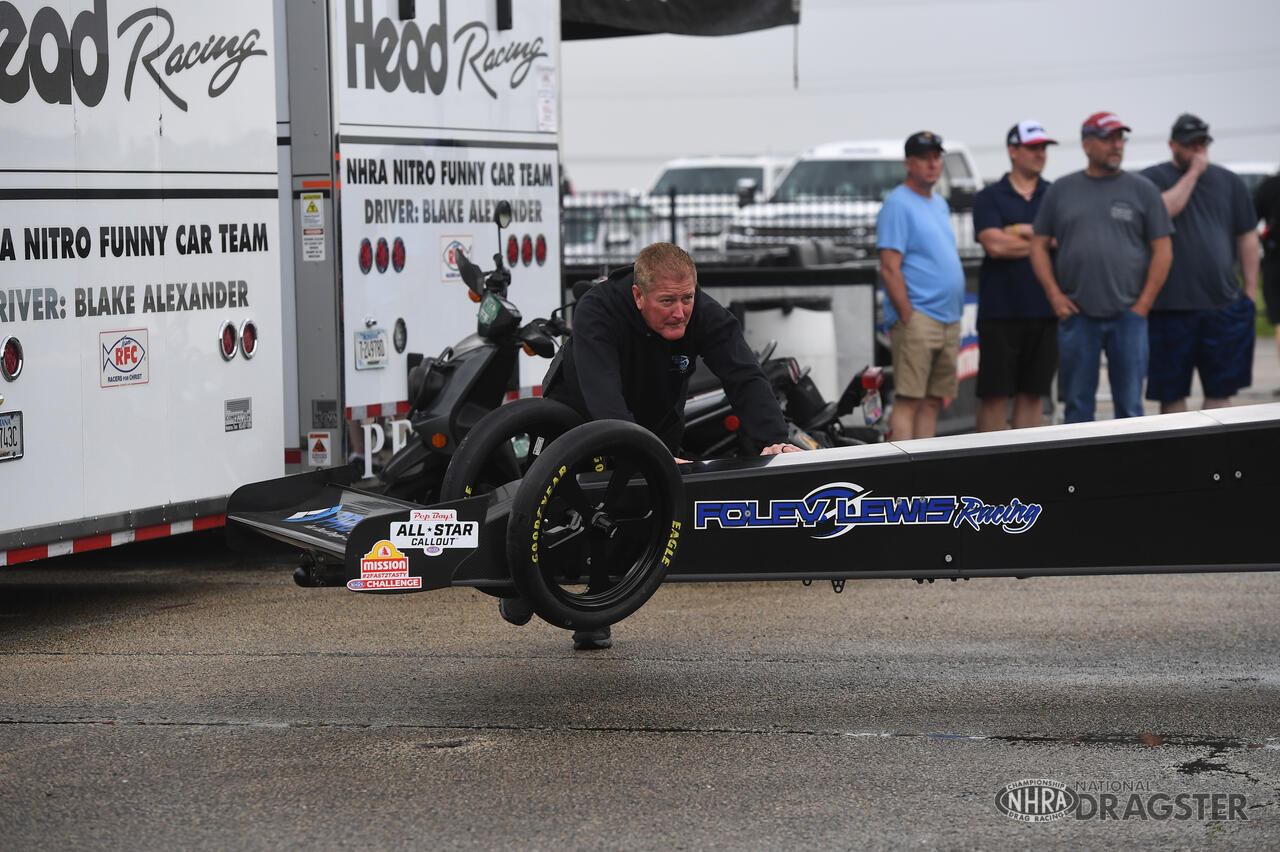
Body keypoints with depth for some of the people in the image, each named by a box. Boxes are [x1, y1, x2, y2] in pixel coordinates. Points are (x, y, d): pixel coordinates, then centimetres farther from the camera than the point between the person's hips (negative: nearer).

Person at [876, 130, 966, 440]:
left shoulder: (940, 204, 20)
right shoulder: (898, 204, -7)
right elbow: (889, 268, -13)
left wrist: (955, 315, 18)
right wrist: (907, 316, -18)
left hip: (949, 320, 9)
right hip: (918, 319, -8)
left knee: (932, 401, 8)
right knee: (908, 400, -11)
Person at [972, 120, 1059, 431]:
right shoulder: (990, 198, 3)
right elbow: (995, 245, -12)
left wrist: (1022, 231, -10)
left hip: (1044, 310, 3)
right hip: (1001, 309, -3)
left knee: (1032, 392, 6)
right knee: (994, 393, -2)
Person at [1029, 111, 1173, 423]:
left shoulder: (1142, 190, 6)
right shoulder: (1061, 191, 9)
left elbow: (1162, 250, 4)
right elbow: (1039, 245, 11)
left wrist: (1143, 304, -4)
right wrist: (1055, 295, -1)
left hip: (1127, 315, -1)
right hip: (1077, 316, 1)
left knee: (1129, 406, 2)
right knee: (1078, 405, 5)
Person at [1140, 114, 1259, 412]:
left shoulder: (1229, 182, 12)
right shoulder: (1152, 179, 3)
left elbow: (1247, 237, 13)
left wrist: (1250, 292, 8)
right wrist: (1192, 173, -12)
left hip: (1223, 305, 3)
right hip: (1170, 306, -3)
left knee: (1220, 390, 3)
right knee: (1171, 393, 2)